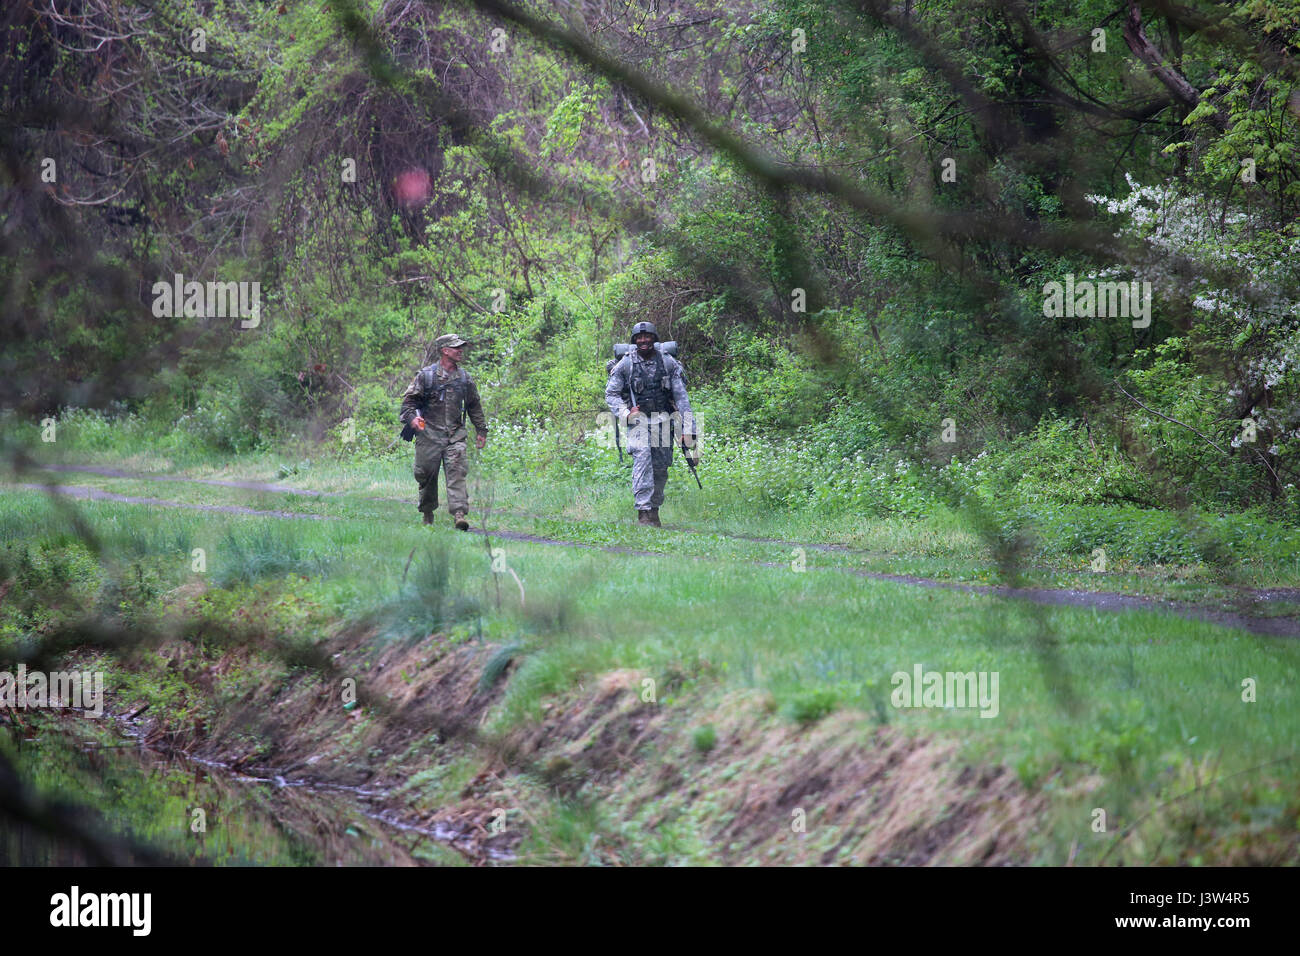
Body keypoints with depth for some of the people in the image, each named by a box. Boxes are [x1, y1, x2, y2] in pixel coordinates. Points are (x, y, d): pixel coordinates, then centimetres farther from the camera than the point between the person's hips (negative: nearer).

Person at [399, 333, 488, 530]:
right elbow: (409, 400, 0)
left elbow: (474, 406, 23)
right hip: (429, 434, -2)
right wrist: (411, 418, -18)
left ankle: (459, 513, -22)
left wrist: (481, 430, 22)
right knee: (427, 474, 3)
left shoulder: (464, 377, 13)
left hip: (455, 434, 2)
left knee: (457, 472, -13)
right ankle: (427, 514, 21)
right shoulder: (426, 375, 0)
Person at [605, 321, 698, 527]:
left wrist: (687, 428, -1)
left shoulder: (668, 363, 4)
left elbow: (681, 396, 4)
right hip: (638, 419, -3)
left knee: (660, 467, 4)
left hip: (663, 419, 3)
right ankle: (643, 511, -28)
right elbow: (611, 394, 5)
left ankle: (654, 510, 21)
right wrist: (625, 414, -12)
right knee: (642, 457, -22)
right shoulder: (625, 365, 0)